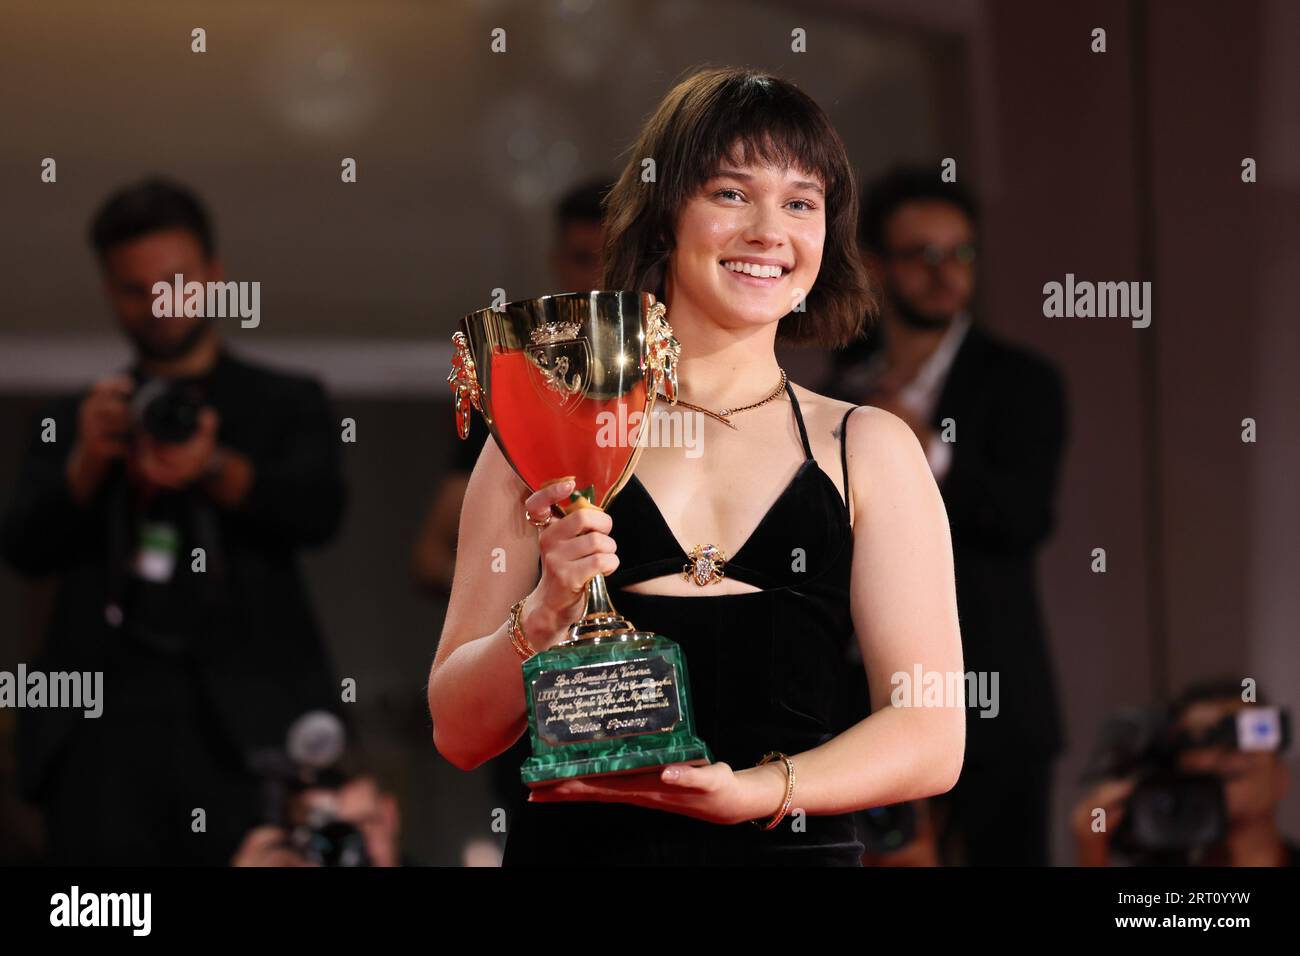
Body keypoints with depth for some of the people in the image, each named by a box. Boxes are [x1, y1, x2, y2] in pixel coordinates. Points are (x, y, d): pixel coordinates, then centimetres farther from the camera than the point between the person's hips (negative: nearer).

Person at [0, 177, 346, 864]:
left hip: (244, 721, -1)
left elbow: (319, 510, 0)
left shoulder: (285, 406, 18)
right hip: (104, 723, 2)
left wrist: (216, 470, -18)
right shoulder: (73, 423, 23)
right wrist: (87, 464, -10)